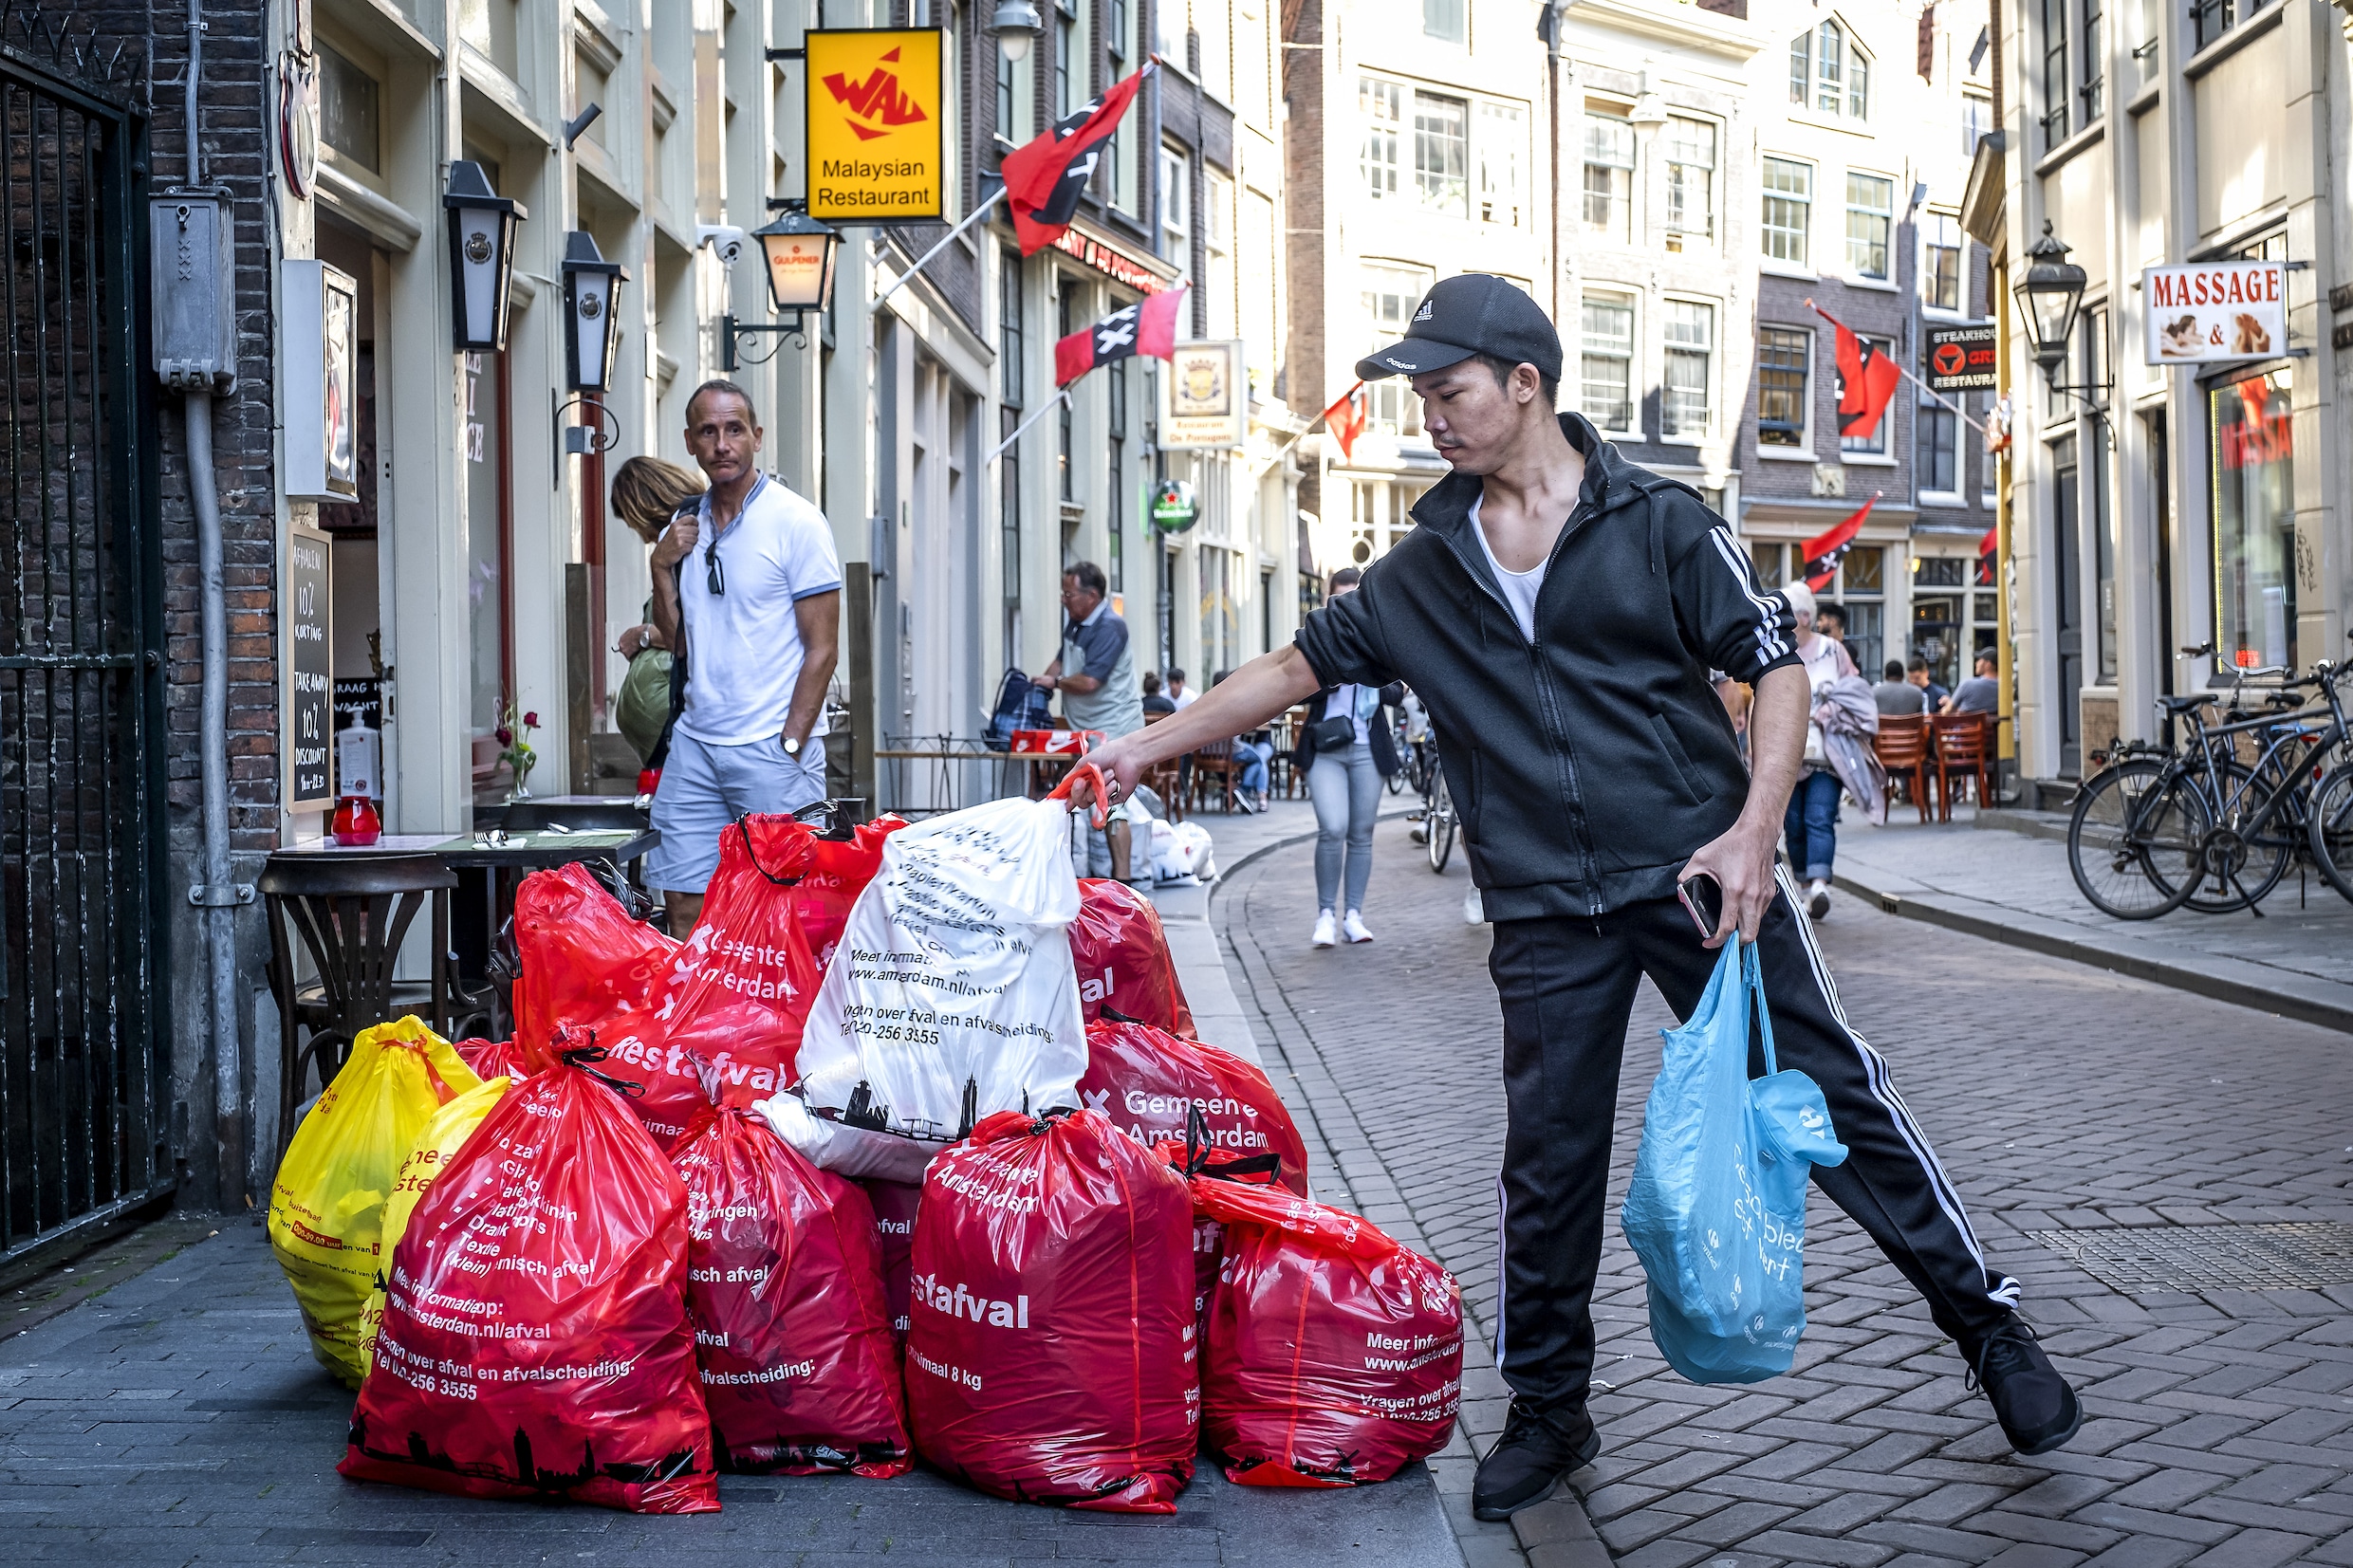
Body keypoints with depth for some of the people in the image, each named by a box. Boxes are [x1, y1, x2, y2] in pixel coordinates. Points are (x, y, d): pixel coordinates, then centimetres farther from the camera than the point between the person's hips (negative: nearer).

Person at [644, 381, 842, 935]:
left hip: (772, 748, -5)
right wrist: (662, 568, 2)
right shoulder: (684, 526, 13)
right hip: (695, 740, 6)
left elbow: (822, 649, -7)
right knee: (684, 906, 2)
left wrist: (788, 748, -13)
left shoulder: (796, 522, -5)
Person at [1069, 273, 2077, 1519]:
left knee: (1828, 1090, -1)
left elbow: (1775, 666, -2)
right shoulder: (1424, 572, 10)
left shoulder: (1658, 522, -1)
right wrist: (1148, 746, 11)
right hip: (1545, 910, 3)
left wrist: (1755, 828, -14)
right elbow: (1297, 667, 15)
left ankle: (1985, 1322, 14)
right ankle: (1546, 1412, 18)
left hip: (1696, 868, -3)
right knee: (1548, 1157, 4)